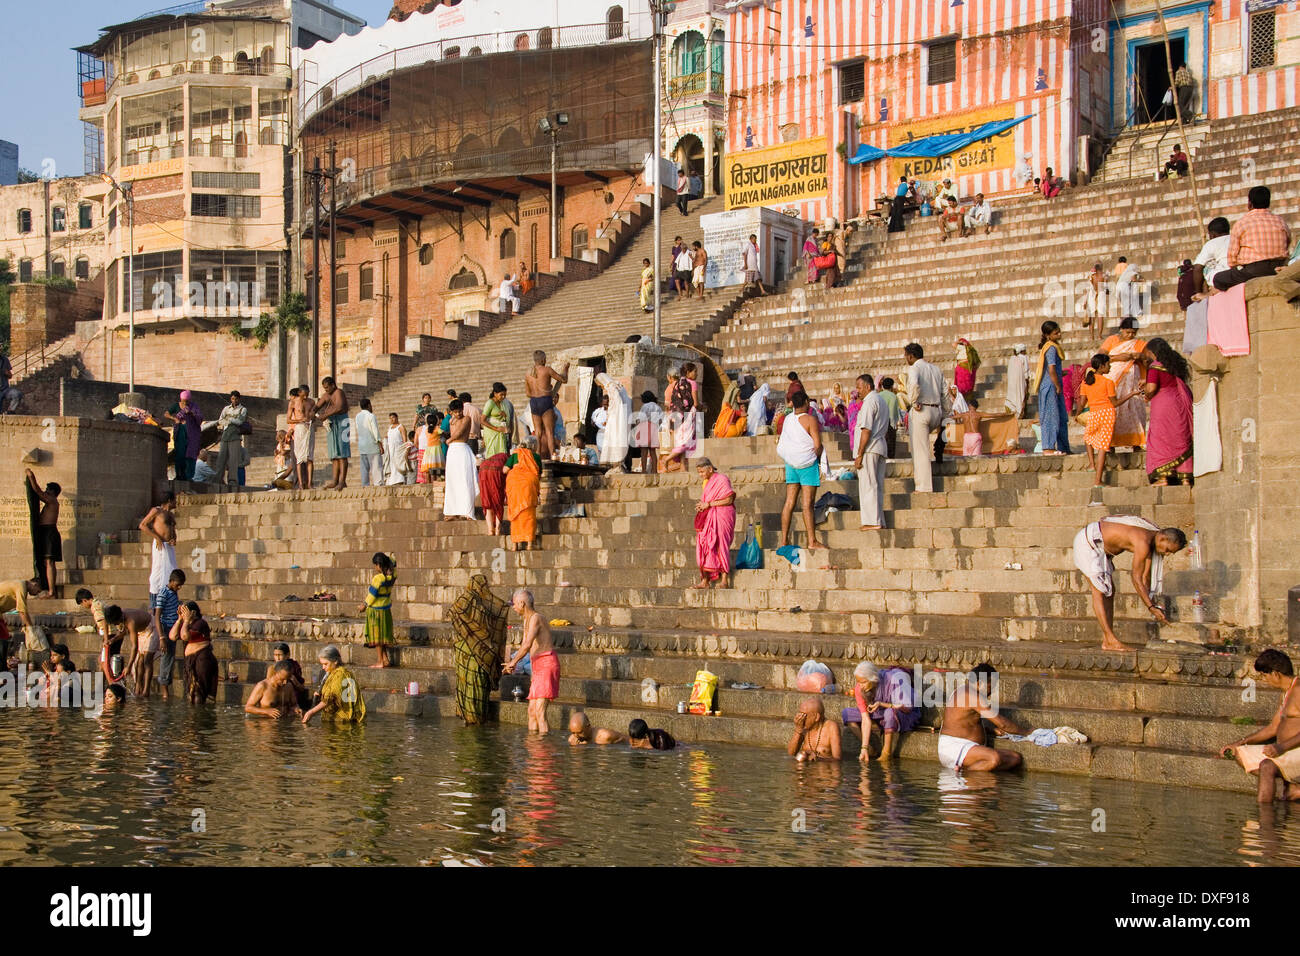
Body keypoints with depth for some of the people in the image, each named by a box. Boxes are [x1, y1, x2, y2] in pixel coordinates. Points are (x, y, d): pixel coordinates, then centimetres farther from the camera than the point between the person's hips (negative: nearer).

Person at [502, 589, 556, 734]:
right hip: (538, 667, 10)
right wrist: (513, 662, 15)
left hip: (547, 664, -10)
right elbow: (525, 645, 29)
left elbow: (527, 645, -24)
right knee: (532, 710, 10)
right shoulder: (527, 620, 19)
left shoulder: (535, 618, -13)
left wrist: (513, 661, -12)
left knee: (539, 711, -16)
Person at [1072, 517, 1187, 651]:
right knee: (1099, 591, -12)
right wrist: (1151, 607, -19)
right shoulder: (1143, 542, -28)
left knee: (1110, 590, 8)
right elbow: (1136, 579, -23)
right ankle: (1110, 640, -14)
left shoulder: (1152, 533, 1)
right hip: (1087, 543, -11)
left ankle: (1107, 641, 6)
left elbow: (1145, 576, 7)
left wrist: (1153, 604, 6)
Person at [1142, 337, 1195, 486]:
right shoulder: (1175, 365, 14)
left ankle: (1162, 477, -8)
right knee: (1182, 440, 7)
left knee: (1159, 440, -1)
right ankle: (1185, 476, 4)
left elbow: (1151, 388, -19)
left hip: (1164, 407, -7)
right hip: (1181, 405, 7)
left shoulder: (1155, 367, -9)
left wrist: (1147, 394, 5)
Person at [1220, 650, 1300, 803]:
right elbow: (1272, 728, 22)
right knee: (1241, 755, 7)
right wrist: (1239, 744, 16)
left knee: (1267, 766, -33)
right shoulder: (1286, 693, 18)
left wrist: (1282, 747, -32)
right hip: (1286, 751, 11)